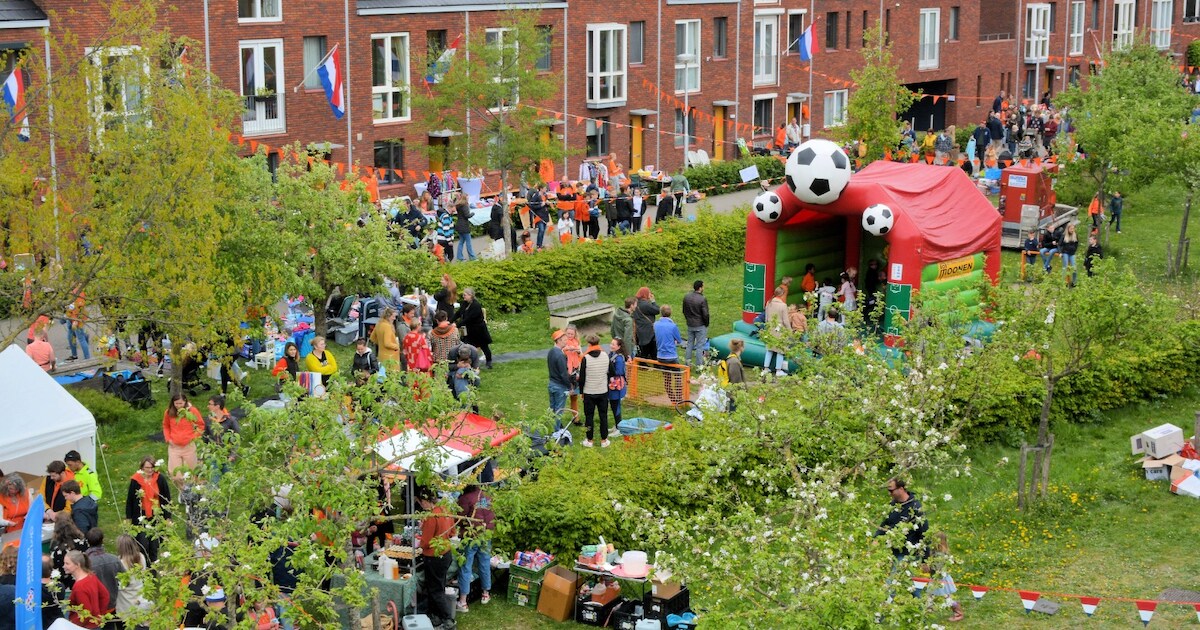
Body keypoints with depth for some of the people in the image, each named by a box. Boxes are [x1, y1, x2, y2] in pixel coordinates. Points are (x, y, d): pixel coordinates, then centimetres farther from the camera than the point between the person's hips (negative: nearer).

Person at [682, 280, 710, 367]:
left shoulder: (686, 297, 0)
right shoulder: (702, 299, -20)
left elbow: (684, 311, 10)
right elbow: (705, 314, -17)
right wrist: (706, 324, -1)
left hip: (690, 325, 6)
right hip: (700, 326, -6)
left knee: (690, 343, 18)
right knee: (700, 346, 1)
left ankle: (688, 362, 24)